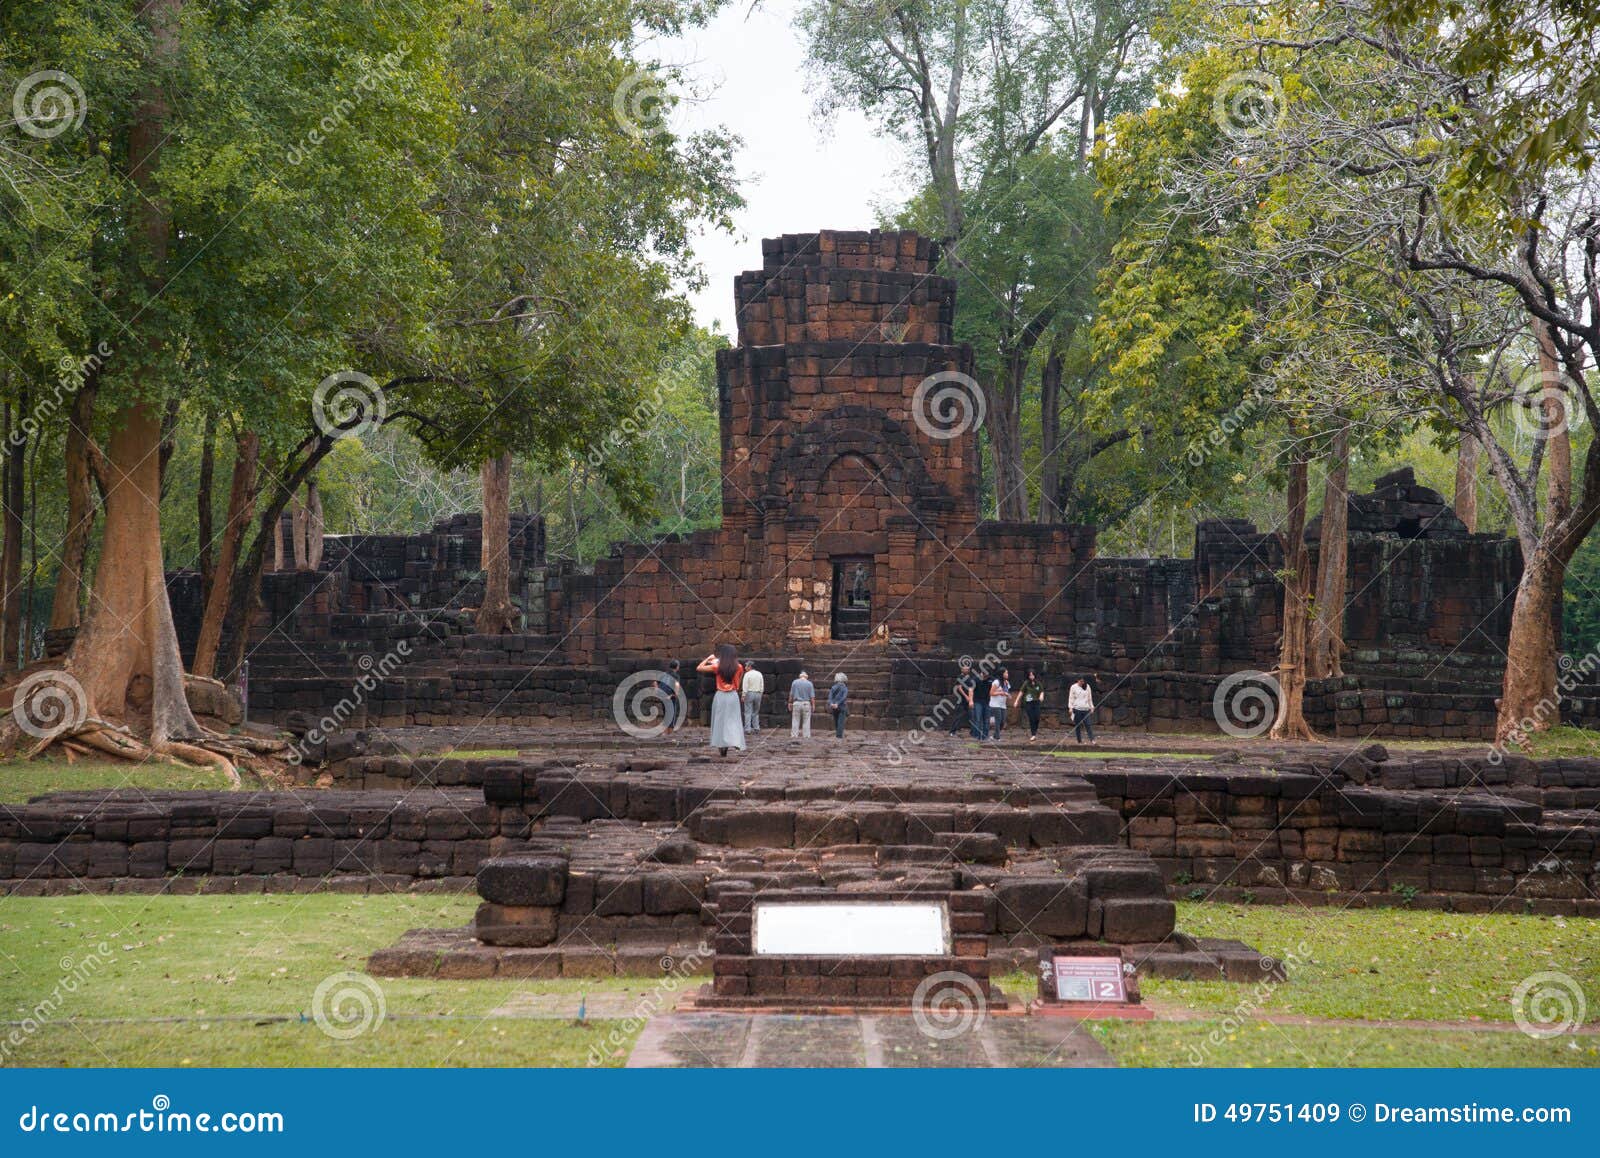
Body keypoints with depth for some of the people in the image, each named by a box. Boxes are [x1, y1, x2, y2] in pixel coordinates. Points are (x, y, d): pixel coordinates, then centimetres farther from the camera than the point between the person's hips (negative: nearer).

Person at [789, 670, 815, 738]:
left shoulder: (795, 682, 1)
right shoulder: (810, 684, -1)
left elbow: (791, 694, 3)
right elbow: (812, 696, -3)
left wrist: (790, 703, 11)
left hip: (796, 703, 1)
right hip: (806, 704, -1)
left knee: (795, 720, 5)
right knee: (806, 721, 4)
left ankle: (794, 735, 4)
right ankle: (807, 735, 2)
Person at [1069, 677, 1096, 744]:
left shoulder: (1087, 687, 10)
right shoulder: (1074, 687, 3)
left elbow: (1090, 698, 17)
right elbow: (1071, 698, 3)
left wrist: (1091, 707, 15)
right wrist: (1070, 707, -6)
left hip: (1086, 709, 2)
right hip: (1077, 709, -2)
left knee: (1088, 725, -9)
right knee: (1077, 725, 0)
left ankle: (1092, 740, -13)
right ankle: (1079, 741, 6)